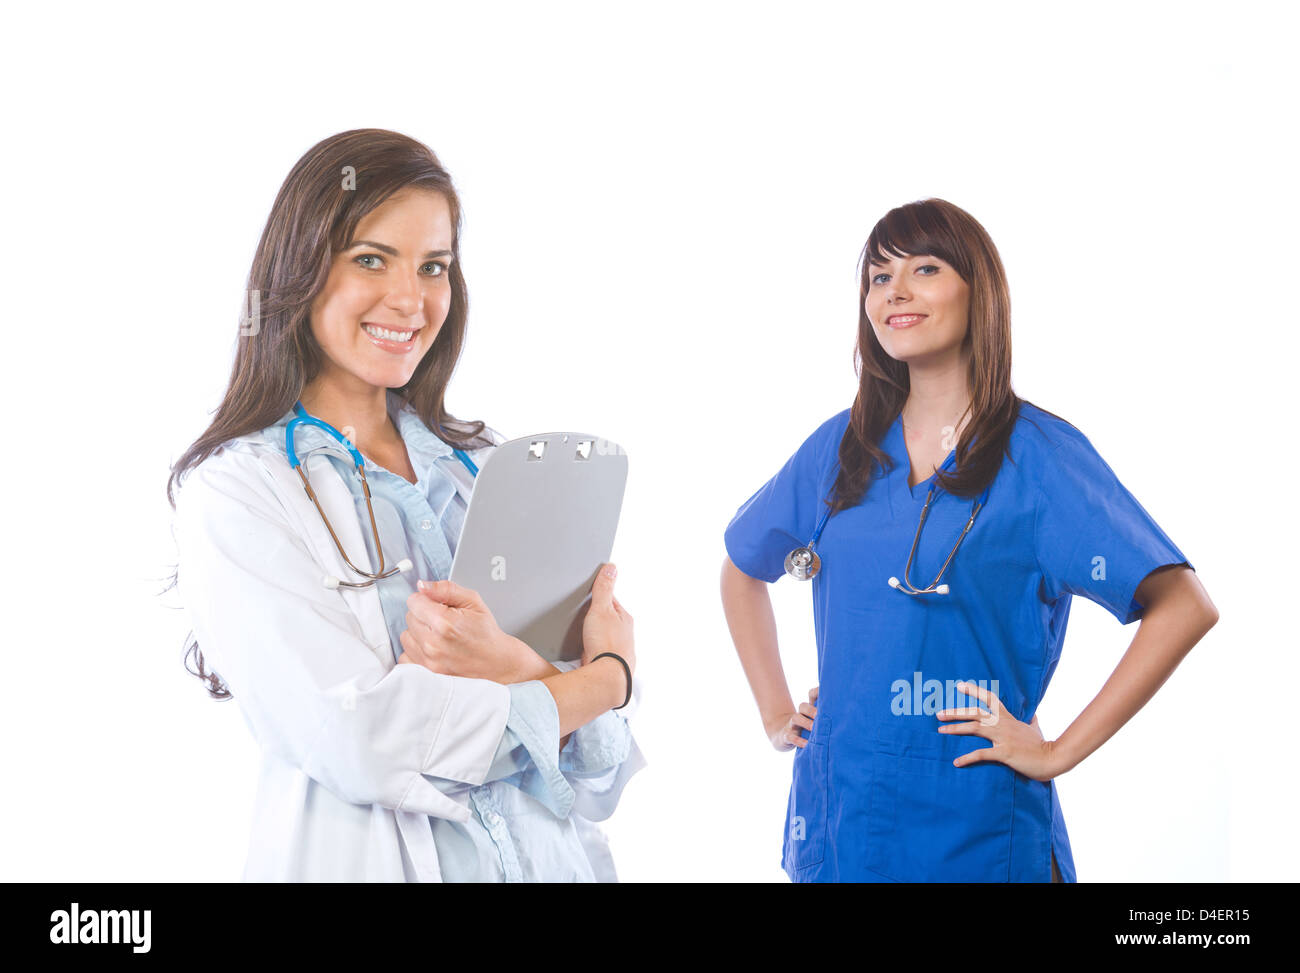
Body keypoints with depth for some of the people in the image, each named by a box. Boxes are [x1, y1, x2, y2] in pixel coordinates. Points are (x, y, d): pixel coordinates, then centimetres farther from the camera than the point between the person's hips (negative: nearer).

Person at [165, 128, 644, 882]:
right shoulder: (234, 491, -11)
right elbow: (362, 745, -21)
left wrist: (512, 663, -24)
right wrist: (602, 680, -12)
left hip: (553, 848, 5)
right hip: (365, 855, -4)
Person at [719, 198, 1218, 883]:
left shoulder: (1038, 453, -9)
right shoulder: (840, 448, 4)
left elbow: (1184, 606, -14)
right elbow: (742, 569, 19)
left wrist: (1059, 751, -15)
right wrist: (775, 715, 10)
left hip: (979, 826, -3)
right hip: (839, 813, 4)